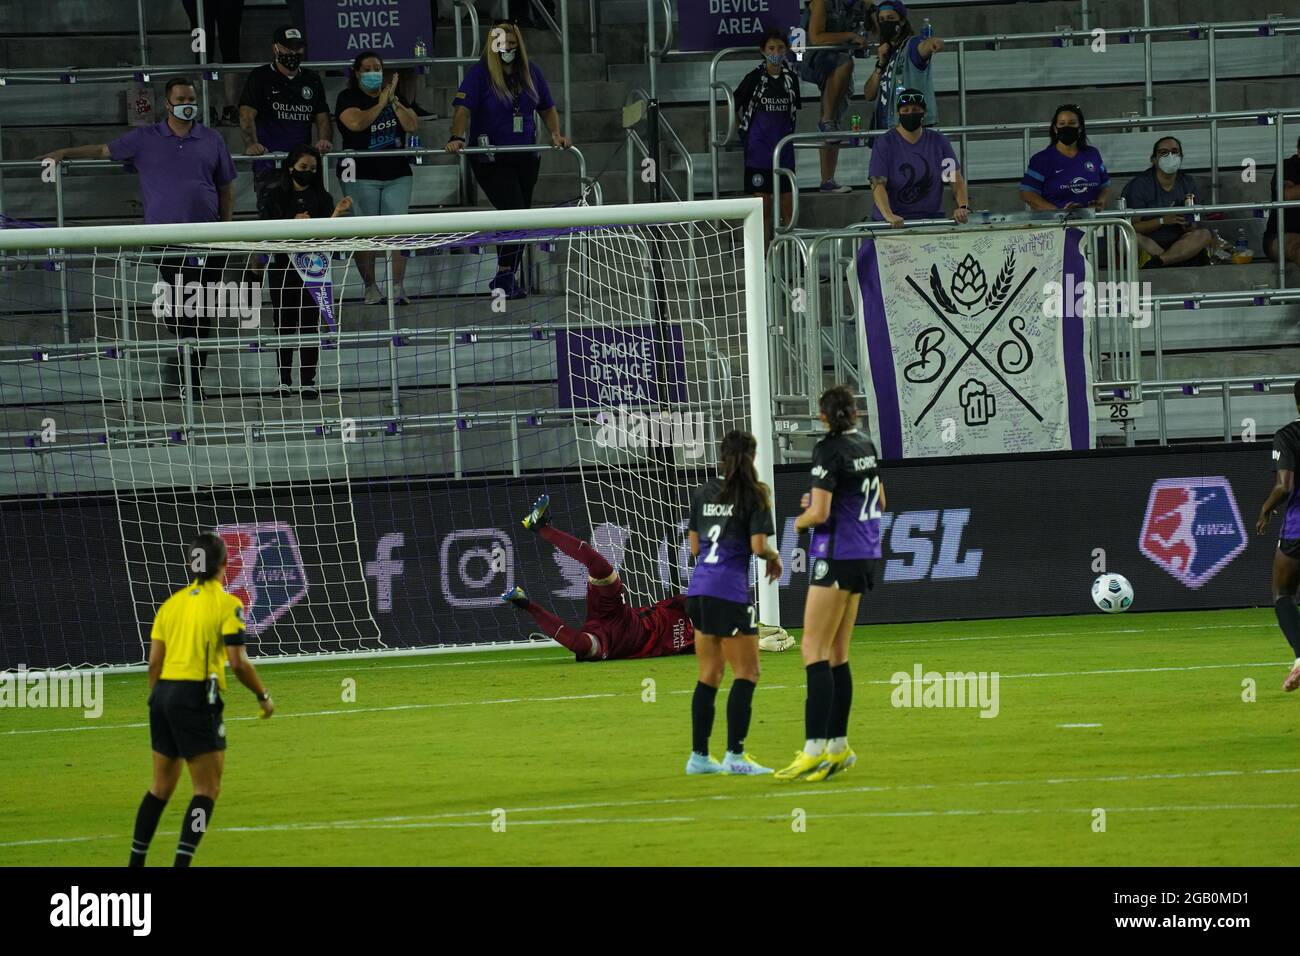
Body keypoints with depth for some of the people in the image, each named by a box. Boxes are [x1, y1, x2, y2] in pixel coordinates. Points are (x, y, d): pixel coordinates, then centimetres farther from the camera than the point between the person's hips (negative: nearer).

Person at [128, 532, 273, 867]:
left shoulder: (171, 604, 12)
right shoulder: (226, 604, -5)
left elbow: (154, 662, 11)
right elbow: (238, 663, -9)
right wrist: (264, 697, 4)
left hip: (164, 692, 6)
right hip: (196, 697, -6)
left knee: (161, 786, 16)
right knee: (207, 789, 0)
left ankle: (136, 862, 18)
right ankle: (181, 862, -10)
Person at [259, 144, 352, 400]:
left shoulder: (322, 198, 3)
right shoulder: (276, 197, 3)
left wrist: (336, 214, -23)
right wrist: (293, 223, -16)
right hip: (283, 267, 0)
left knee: (309, 325, -1)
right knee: (283, 326, 4)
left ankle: (308, 381, 4)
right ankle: (284, 380, 12)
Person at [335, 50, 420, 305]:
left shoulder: (394, 96, 14)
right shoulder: (348, 97, 0)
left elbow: (413, 126, 2)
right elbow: (356, 122, -19)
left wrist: (394, 102, -9)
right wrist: (381, 103, -16)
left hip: (397, 174, 4)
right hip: (361, 176, -4)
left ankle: (397, 287, -6)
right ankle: (370, 287, 5)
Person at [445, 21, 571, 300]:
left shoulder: (531, 72, 7)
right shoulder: (479, 74, -9)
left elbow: (548, 109, 17)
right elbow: (463, 109, -20)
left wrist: (556, 134, 0)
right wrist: (457, 137, -36)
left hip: (525, 159, 6)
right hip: (491, 160, -6)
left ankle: (507, 280, 20)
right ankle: (504, 277, -8)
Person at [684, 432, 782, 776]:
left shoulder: (703, 493, 12)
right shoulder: (755, 493, -6)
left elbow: (695, 546, 14)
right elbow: (758, 545, -12)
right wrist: (774, 557, 8)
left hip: (699, 589, 7)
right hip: (729, 591, -7)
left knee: (710, 674, 14)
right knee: (746, 672, -1)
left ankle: (698, 755, 14)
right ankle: (735, 755, -8)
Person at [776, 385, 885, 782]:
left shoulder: (830, 450, -14)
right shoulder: (866, 445, 11)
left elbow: (819, 513, -18)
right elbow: (879, 499, 24)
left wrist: (801, 520, 4)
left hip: (839, 555, -8)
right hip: (866, 553, 8)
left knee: (814, 649, -10)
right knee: (836, 654, 13)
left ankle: (815, 749, -19)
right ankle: (838, 747, 14)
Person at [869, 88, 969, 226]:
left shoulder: (939, 141, 9)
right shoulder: (884, 143, -1)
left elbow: (957, 178, 8)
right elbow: (878, 184, -11)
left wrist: (963, 208, -11)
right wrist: (888, 215, -29)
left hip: (931, 217, 2)